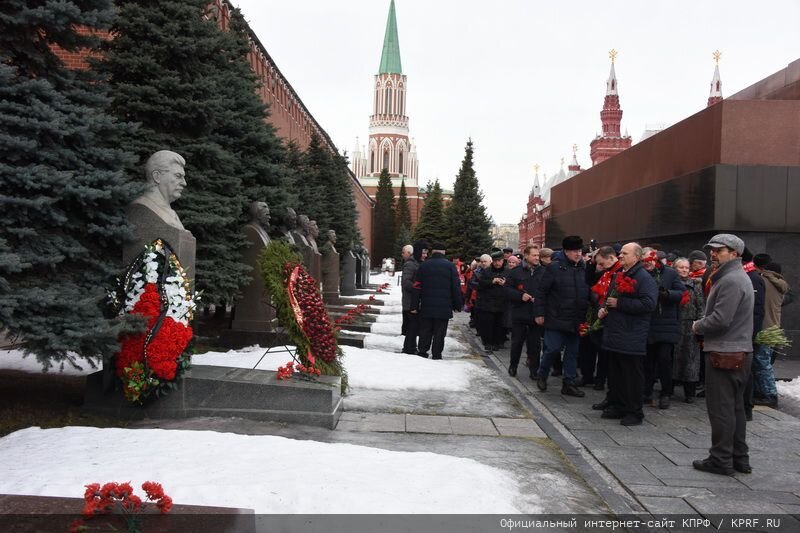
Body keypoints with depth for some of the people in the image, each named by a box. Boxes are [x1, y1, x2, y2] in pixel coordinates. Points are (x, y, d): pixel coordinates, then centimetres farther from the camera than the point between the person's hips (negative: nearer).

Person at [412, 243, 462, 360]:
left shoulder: (424, 266, 3)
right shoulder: (450, 266, -1)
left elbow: (417, 287, 1)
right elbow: (456, 287, -2)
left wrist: (415, 305, 5)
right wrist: (457, 305, 5)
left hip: (426, 306, 2)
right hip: (444, 307, -1)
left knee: (425, 330, 11)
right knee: (439, 332, 4)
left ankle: (422, 352, 11)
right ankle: (436, 355, 4)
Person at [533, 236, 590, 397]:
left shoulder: (584, 269, 6)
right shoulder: (554, 268, -8)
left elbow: (589, 291, 14)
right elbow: (541, 291, -7)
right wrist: (539, 313, -10)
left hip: (576, 321, 5)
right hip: (556, 319, -5)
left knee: (573, 352, 10)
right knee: (553, 349, -4)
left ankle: (569, 383, 21)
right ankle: (542, 375, 21)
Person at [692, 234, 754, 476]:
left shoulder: (731, 280, -17)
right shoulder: (737, 277, 17)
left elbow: (720, 319, -23)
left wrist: (697, 326, -6)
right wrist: (703, 325, 7)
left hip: (725, 354, -10)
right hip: (738, 353, 11)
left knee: (721, 408, -2)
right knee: (735, 407, 16)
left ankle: (721, 459, 5)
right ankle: (739, 458, 24)